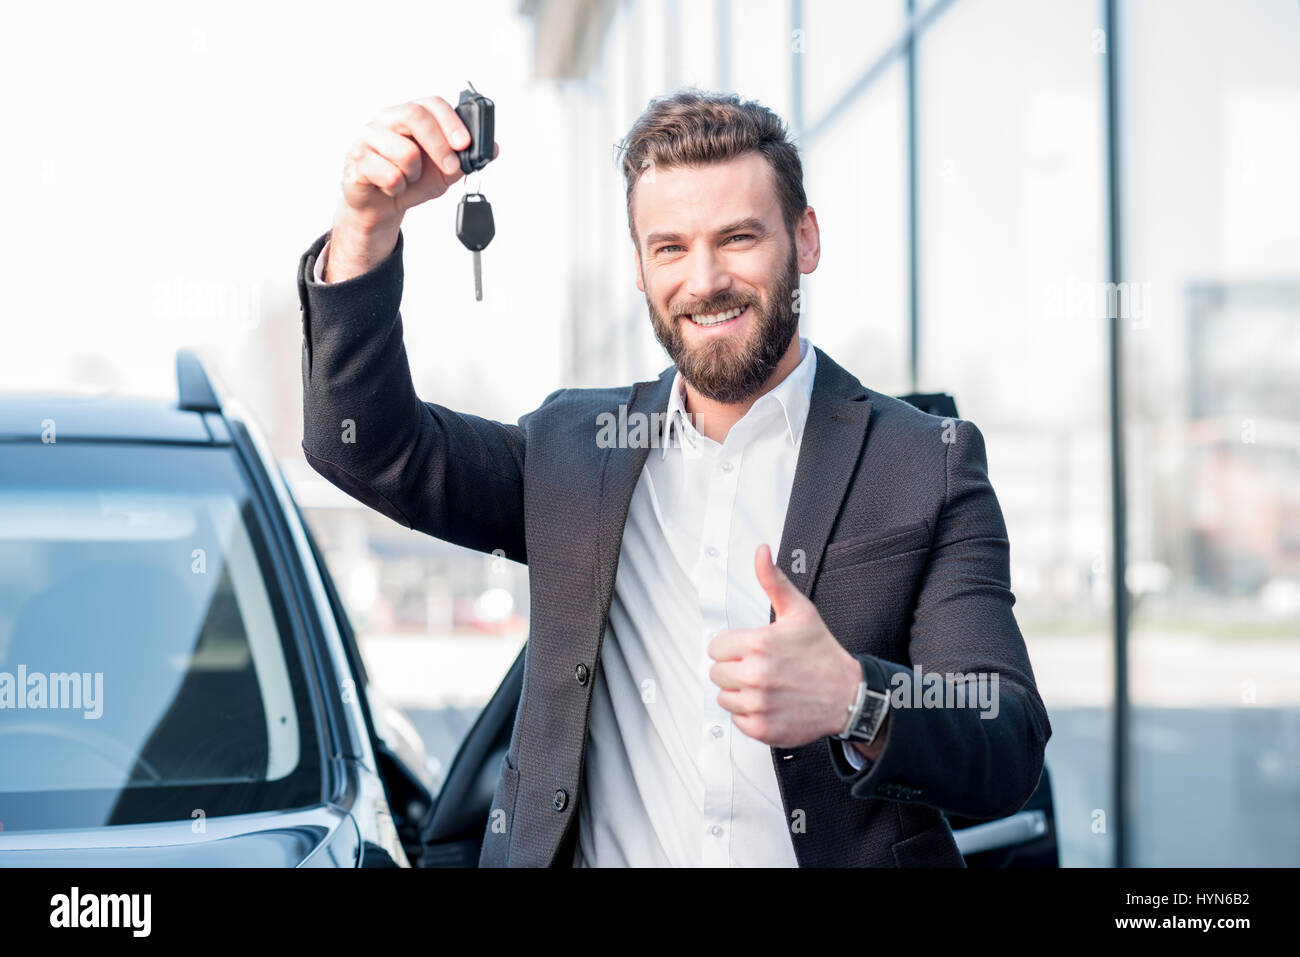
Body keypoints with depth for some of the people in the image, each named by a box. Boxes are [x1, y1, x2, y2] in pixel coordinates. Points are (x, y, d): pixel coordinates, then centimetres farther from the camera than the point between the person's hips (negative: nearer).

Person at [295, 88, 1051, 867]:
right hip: (597, 851, 1)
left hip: (846, 851, -1)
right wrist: (369, 223, -6)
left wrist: (852, 702, -26)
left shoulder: (930, 466, 1)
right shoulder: (573, 447, 12)